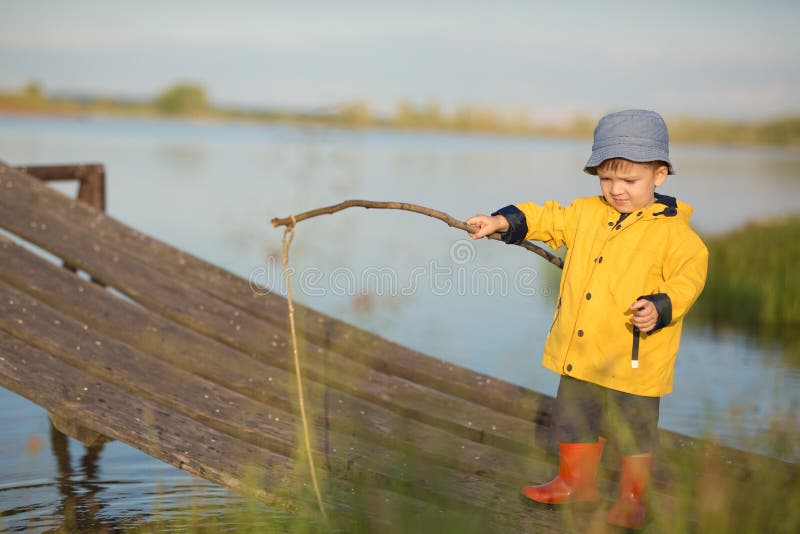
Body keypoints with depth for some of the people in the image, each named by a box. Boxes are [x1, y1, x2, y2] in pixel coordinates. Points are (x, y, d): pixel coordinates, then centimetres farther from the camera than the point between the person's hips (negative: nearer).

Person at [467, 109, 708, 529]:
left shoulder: (672, 230, -10)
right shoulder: (586, 214, 6)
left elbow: (689, 275, -12)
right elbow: (547, 219, 10)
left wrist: (660, 307, -27)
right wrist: (503, 221, -4)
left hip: (633, 358, -5)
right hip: (579, 353, 6)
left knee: (634, 431, 9)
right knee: (575, 417, 19)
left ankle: (632, 499, 28)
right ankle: (576, 482, 39)